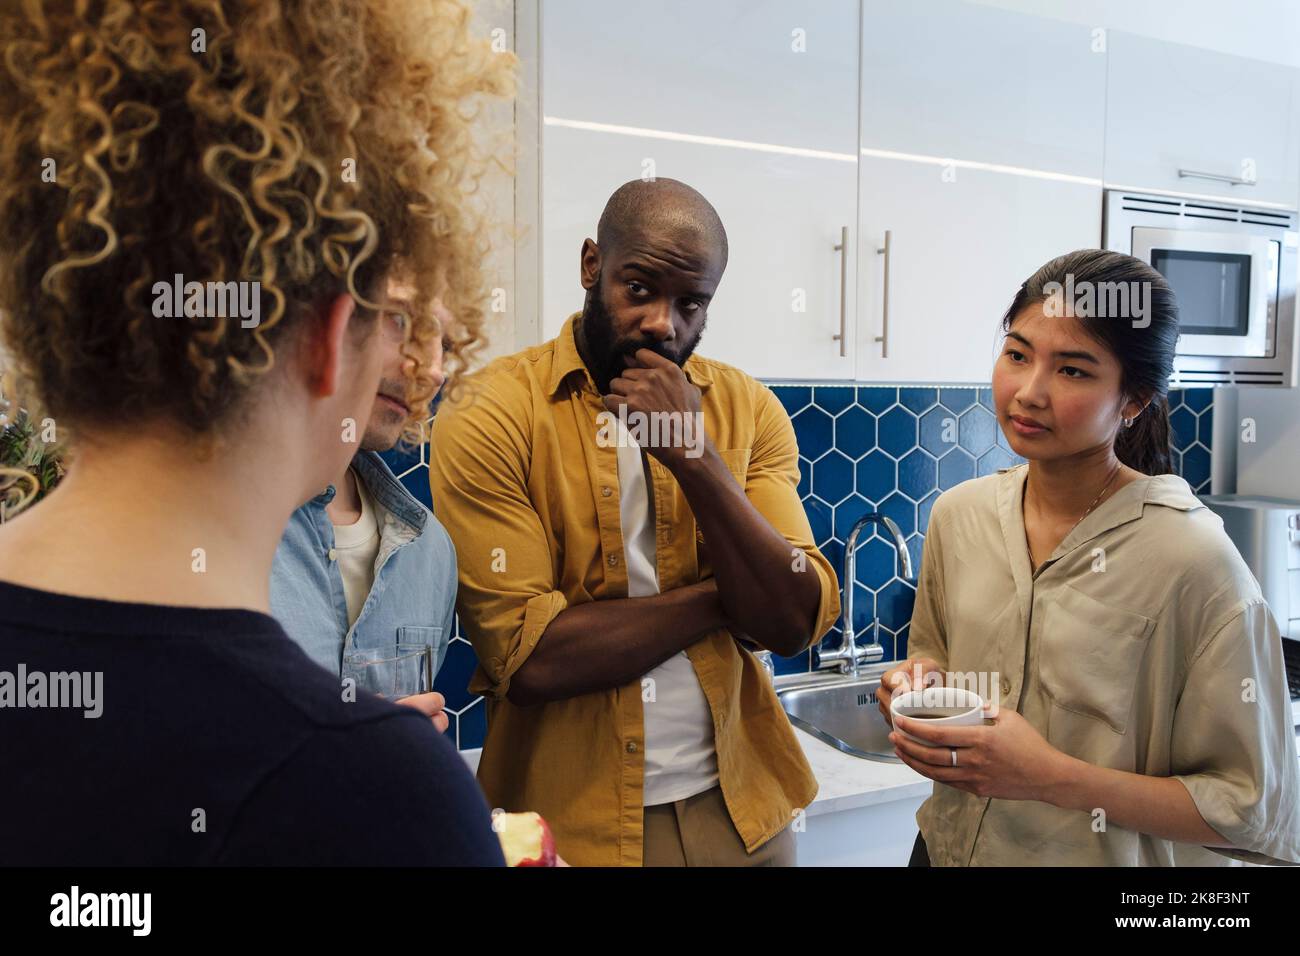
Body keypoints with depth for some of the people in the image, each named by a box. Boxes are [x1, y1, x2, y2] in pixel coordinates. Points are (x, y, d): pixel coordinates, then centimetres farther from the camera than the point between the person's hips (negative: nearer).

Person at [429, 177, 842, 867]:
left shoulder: (748, 409, -2)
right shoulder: (489, 415, -13)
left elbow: (797, 623, -10)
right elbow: (525, 656, -21)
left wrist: (695, 454, -21)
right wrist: (725, 593, -13)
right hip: (569, 818, -3)